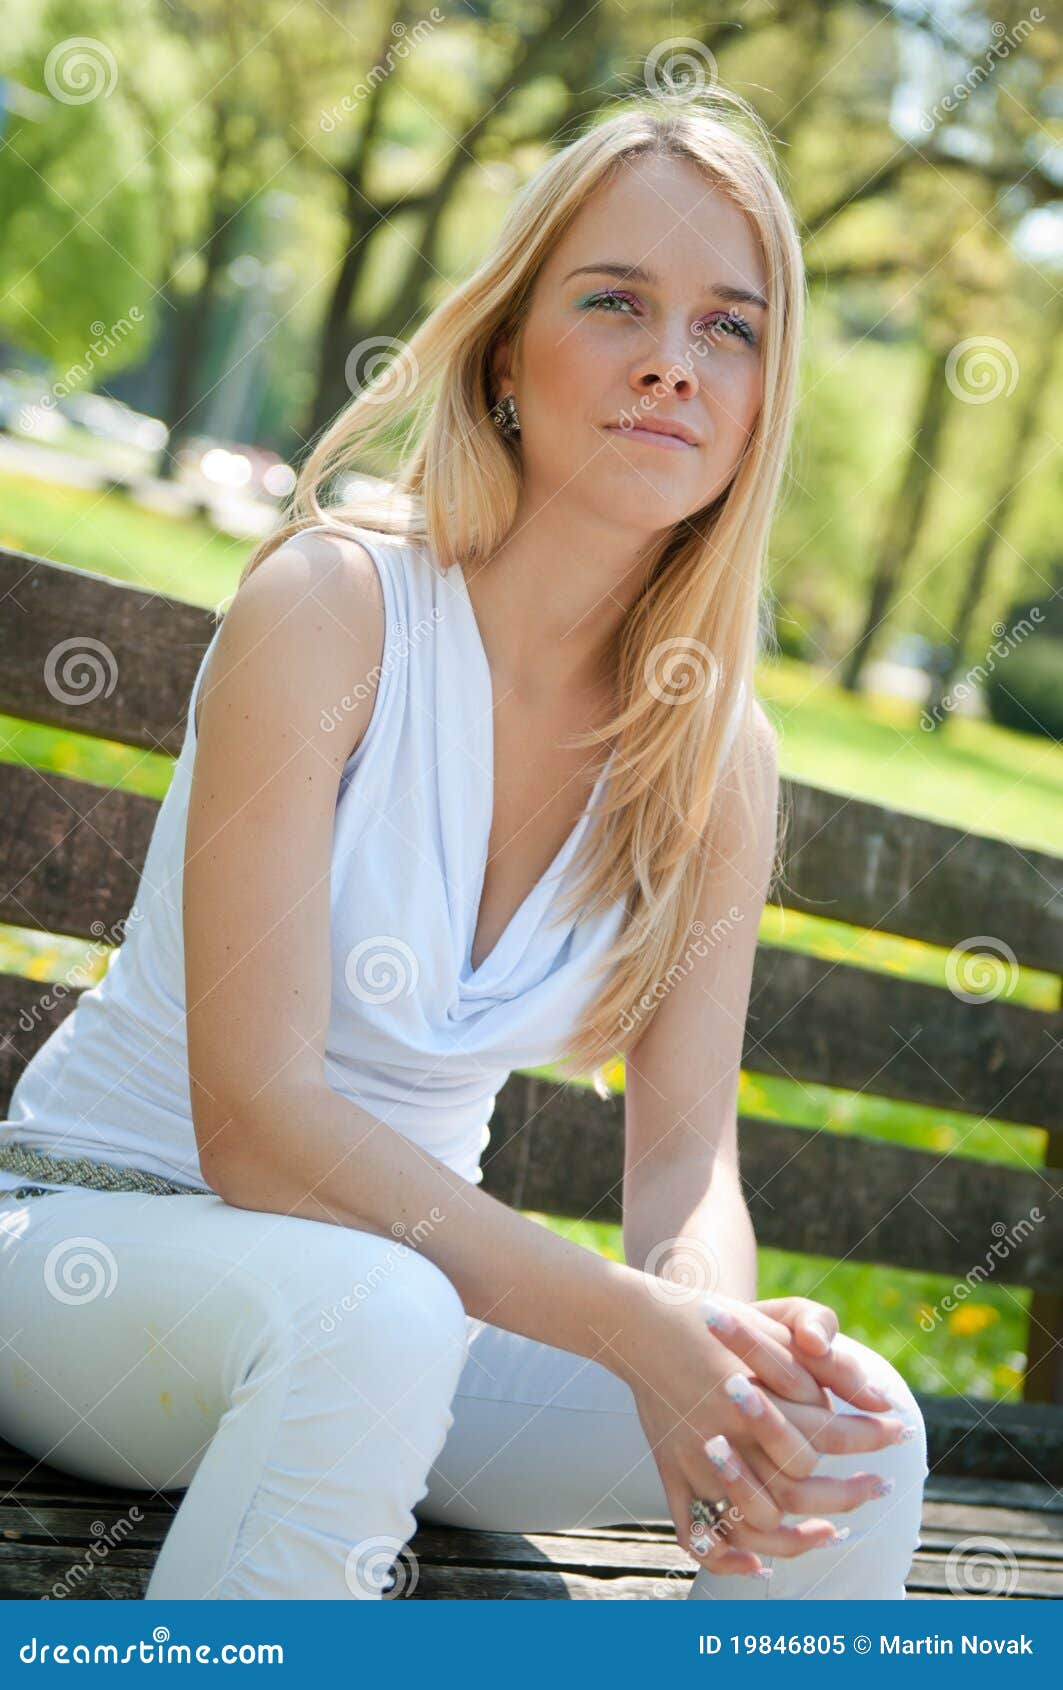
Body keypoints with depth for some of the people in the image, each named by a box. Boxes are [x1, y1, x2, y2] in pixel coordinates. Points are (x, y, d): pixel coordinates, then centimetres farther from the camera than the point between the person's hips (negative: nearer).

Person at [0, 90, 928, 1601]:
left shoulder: (718, 755, -3)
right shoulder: (330, 602, -20)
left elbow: (686, 1159, -6)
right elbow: (255, 1120, -25)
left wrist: (719, 1323, -31)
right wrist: (638, 1328, -34)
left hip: (421, 1265, 5)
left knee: (857, 1434, -18)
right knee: (371, 1318, -39)